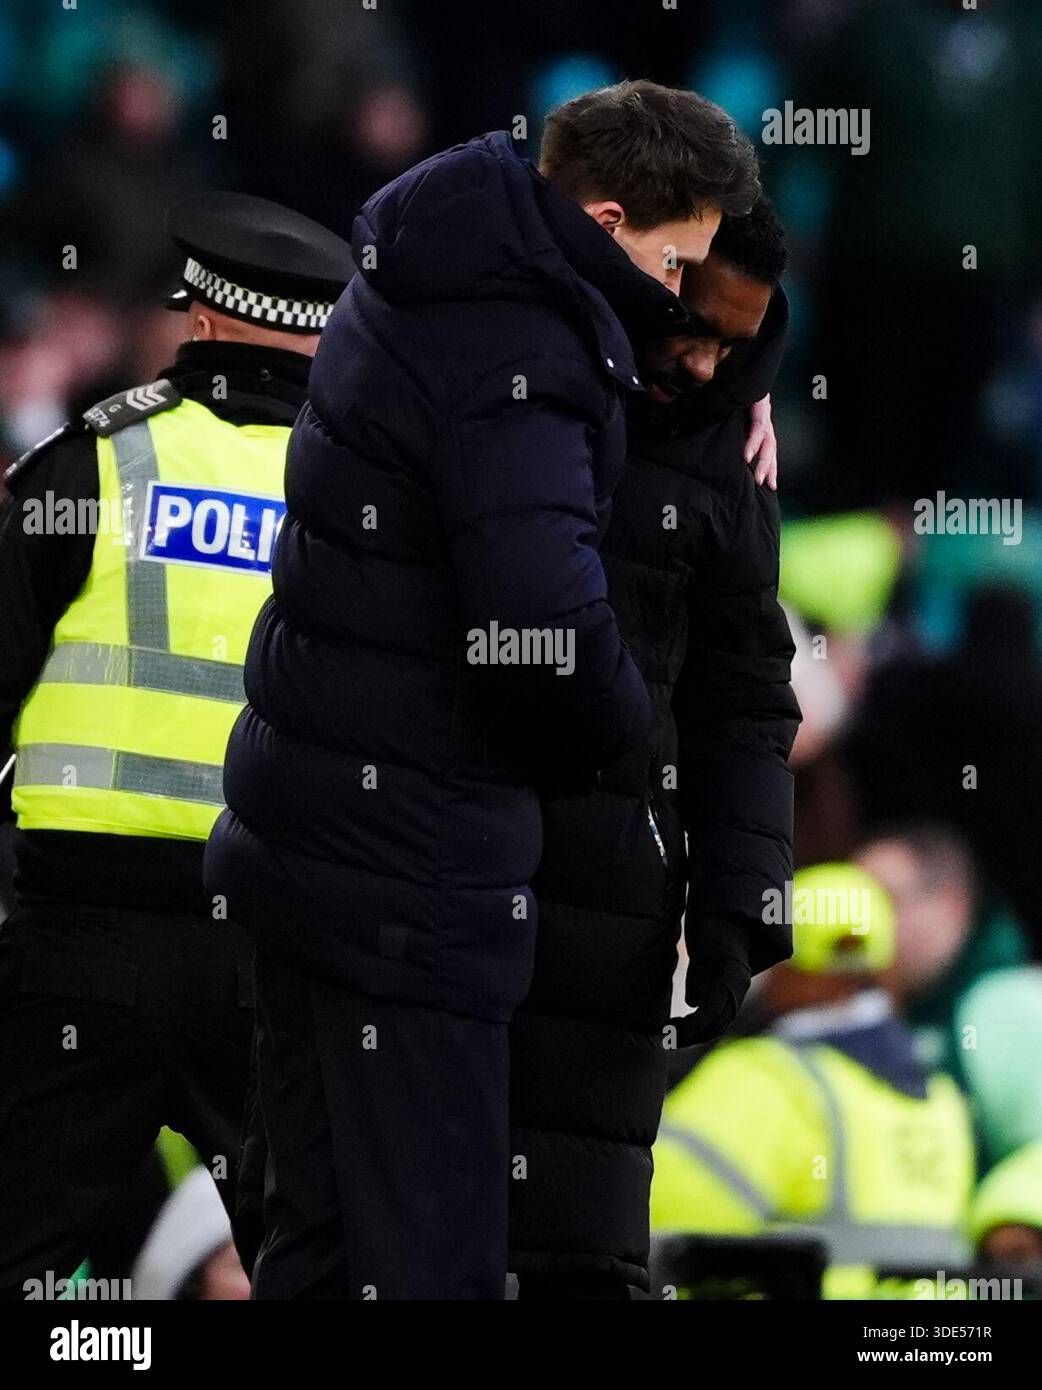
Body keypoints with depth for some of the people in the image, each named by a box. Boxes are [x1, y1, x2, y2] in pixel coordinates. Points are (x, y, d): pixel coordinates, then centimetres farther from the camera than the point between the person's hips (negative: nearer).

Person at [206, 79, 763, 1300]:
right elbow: (546, 627, -32)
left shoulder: (413, 281, 11)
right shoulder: (519, 353, -20)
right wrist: (615, 730, -10)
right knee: (431, 1257, -8)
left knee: (320, 1240, 15)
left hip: (299, 829, 10)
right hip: (408, 867, -10)